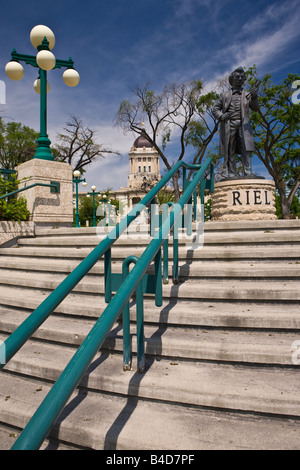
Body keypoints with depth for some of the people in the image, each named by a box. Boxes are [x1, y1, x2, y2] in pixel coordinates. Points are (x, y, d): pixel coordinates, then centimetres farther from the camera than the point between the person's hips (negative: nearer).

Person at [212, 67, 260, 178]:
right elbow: (215, 109, 15)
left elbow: (256, 108, 6)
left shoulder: (247, 95, 21)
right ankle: (232, 174, -2)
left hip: (243, 125, 0)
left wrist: (254, 96, -14)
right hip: (228, 125, 0)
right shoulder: (225, 95, 19)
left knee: (246, 150, -13)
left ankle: (248, 173, -17)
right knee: (229, 152, -4)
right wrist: (221, 116, -8)